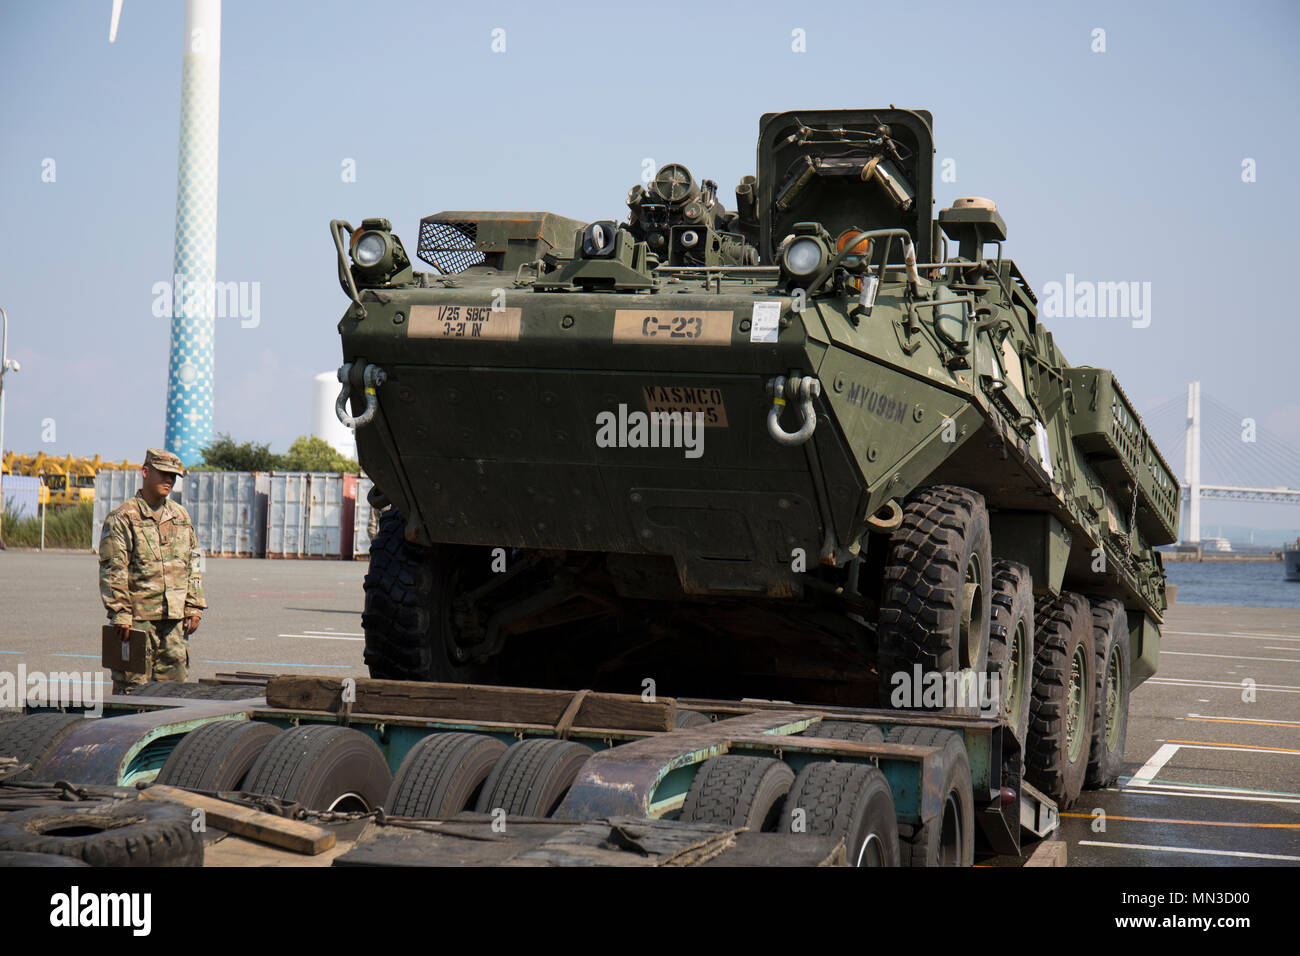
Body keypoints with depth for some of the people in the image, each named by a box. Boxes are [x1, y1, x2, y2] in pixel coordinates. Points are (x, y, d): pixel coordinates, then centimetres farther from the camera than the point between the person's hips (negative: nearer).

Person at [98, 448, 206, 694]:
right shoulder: (123, 518, -5)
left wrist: (194, 608, 11)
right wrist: (121, 615, -15)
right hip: (137, 618, -6)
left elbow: (193, 565, 19)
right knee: (132, 685, -3)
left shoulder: (181, 517, 15)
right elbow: (112, 572, -9)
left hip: (175, 618, 6)